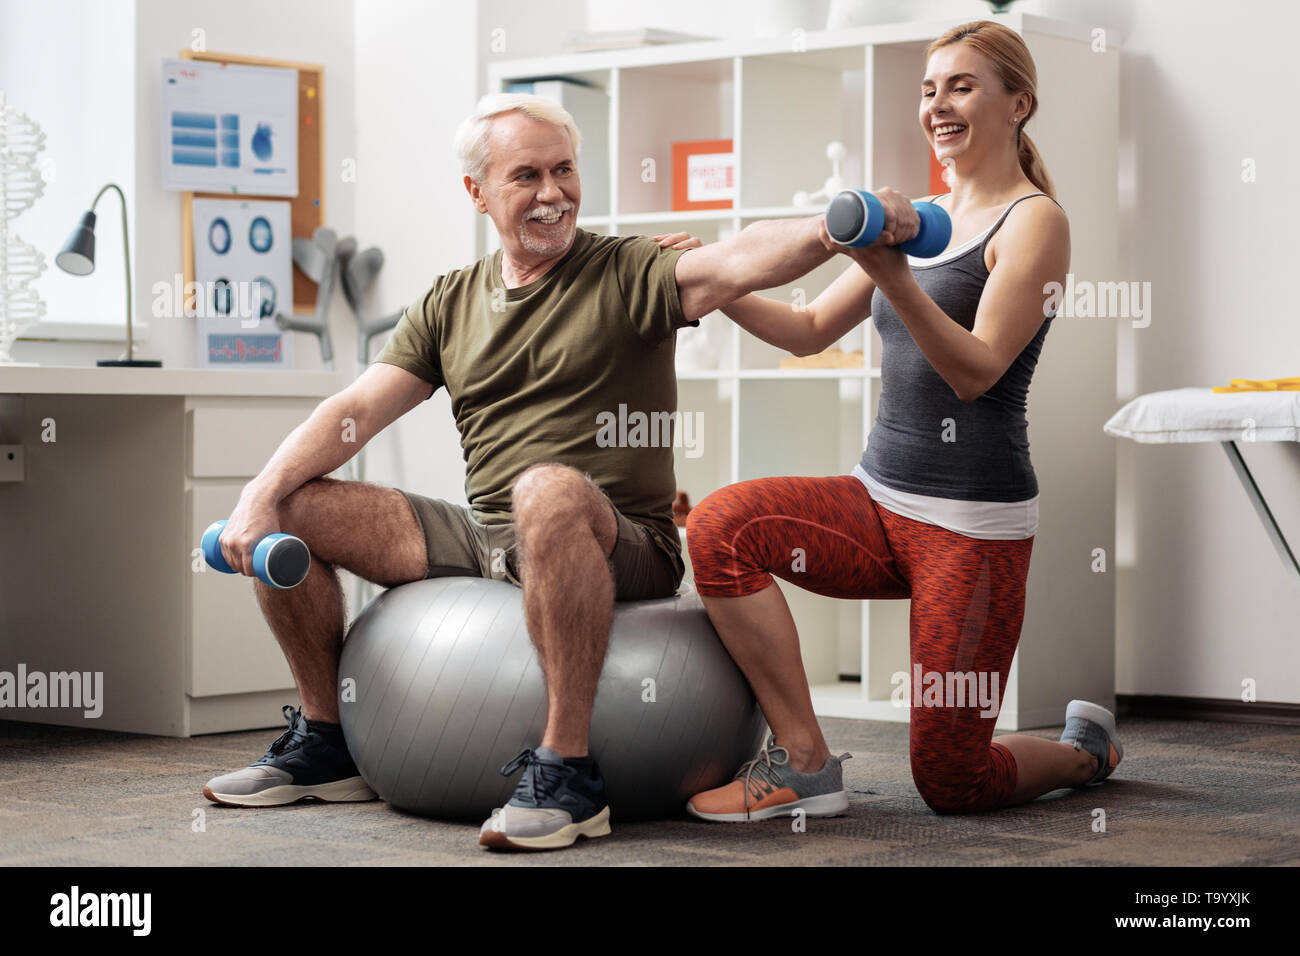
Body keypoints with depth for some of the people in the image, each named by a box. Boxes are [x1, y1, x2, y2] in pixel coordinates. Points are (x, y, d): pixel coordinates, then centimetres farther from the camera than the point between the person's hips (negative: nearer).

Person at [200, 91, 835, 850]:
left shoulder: (628, 273, -3)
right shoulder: (449, 305, 13)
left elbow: (736, 261, -22)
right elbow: (356, 410, 7)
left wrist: (834, 229, -42)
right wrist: (264, 493, -8)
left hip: (616, 548, -6)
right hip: (483, 538, 6)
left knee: (548, 489, -40)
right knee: (295, 511, -2)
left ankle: (568, 774, -34)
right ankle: (326, 743, 15)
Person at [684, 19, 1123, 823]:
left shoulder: (1034, 221, -7)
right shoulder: (921, 218, 13)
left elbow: (977, 371, -19)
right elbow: (810, 330, 18)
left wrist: (892, 277, -34)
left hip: (974, 522, -6)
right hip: (880, 497, 6)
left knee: (953, 783, -3)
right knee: (720, 527, -22)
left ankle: (1087, 749, 31)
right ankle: (804, 764, -12)